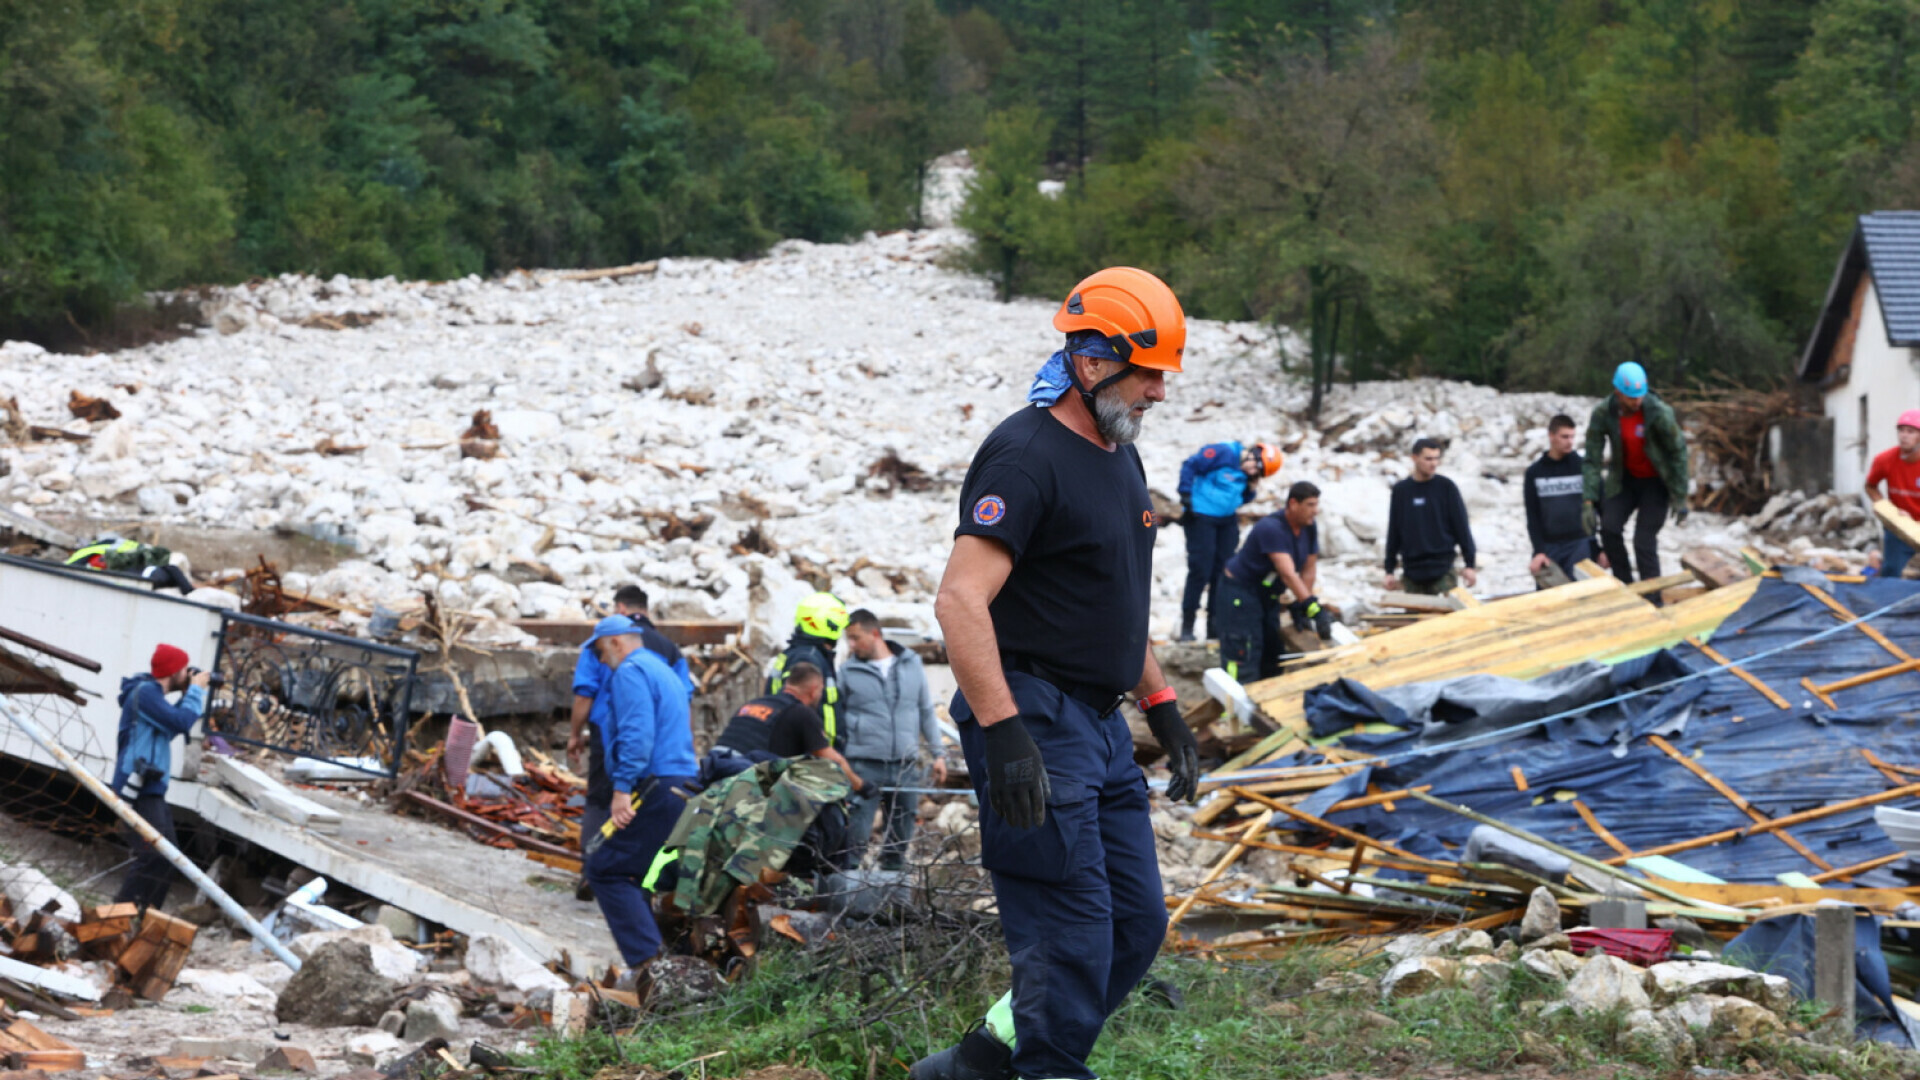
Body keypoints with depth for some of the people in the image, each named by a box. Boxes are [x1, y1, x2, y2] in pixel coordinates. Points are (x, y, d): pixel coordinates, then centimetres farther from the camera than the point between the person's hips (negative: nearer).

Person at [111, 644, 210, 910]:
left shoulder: (152, 693, 18)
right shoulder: (145, 693, -14)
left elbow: (172, 726, 26)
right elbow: (181, 723, -20)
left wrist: (189, 695, 16)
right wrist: (195, 690, -6)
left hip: (151, 790, 11)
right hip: (140, 791, -11)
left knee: (169, 856, 12)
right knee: (153, 856, -20)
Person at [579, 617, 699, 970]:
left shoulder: (630, 672, -7)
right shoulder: (665, 671, 25)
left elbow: (636, 734, -19)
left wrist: (622, 789, -22)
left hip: (653, 790, -10)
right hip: (681, 784, 10)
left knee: (605, 870, -8)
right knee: (636, 873, 15)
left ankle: (649, 959, -18)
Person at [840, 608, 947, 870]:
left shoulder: (912, 664, 8)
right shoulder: (848, 671, 2)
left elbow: (927, 711, 14)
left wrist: (938, 754, 10)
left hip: (905, 767, 3)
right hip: (864, 767, -3)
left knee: (901, 836, 8)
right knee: (856, 837, -11)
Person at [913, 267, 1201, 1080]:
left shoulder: (1121, 458, 16)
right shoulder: (1025, 456, -15)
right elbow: (960, 600, -24)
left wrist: (1164, 712, 22)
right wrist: (1006, 735, -30)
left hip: (1101, 724, 10)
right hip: (1034, 721, -10)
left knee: (1136, 926, 10)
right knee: (1072, 938, -10)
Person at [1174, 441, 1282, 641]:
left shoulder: (1246, 474, 9)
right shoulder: (1223, 453, -13)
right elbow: (1190, 466, -13)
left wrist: (1250, 488, -2)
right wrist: (1186, 496, -16)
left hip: (1227, 520, 7)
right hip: (1201, 517, -7)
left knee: (1223, 571, 6)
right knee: (1200, 570, -8)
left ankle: (1215, 626, 15)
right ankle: (1187, 627, 0)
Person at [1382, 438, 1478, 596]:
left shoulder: (1446, 487, 1)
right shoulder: (1401, 490, 7)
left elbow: (1462, 527, 1)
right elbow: (1394, 532, 12)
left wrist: (1469, 565, -3)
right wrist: (1389, 570, 11)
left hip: (1443, 571, -2)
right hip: (1412, 572, 2)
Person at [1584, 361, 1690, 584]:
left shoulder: (1659, 413, -25)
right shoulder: (1602, 414, -18)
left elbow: (1678, 452, -14)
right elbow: (1592, 461, -12)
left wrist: (1680, 498, -12)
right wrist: (1589, 502, -17)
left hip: (1655, 482, -3)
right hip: (1625, 479, 3)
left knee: (1644, 540, -13)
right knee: (1609, 529, -16)